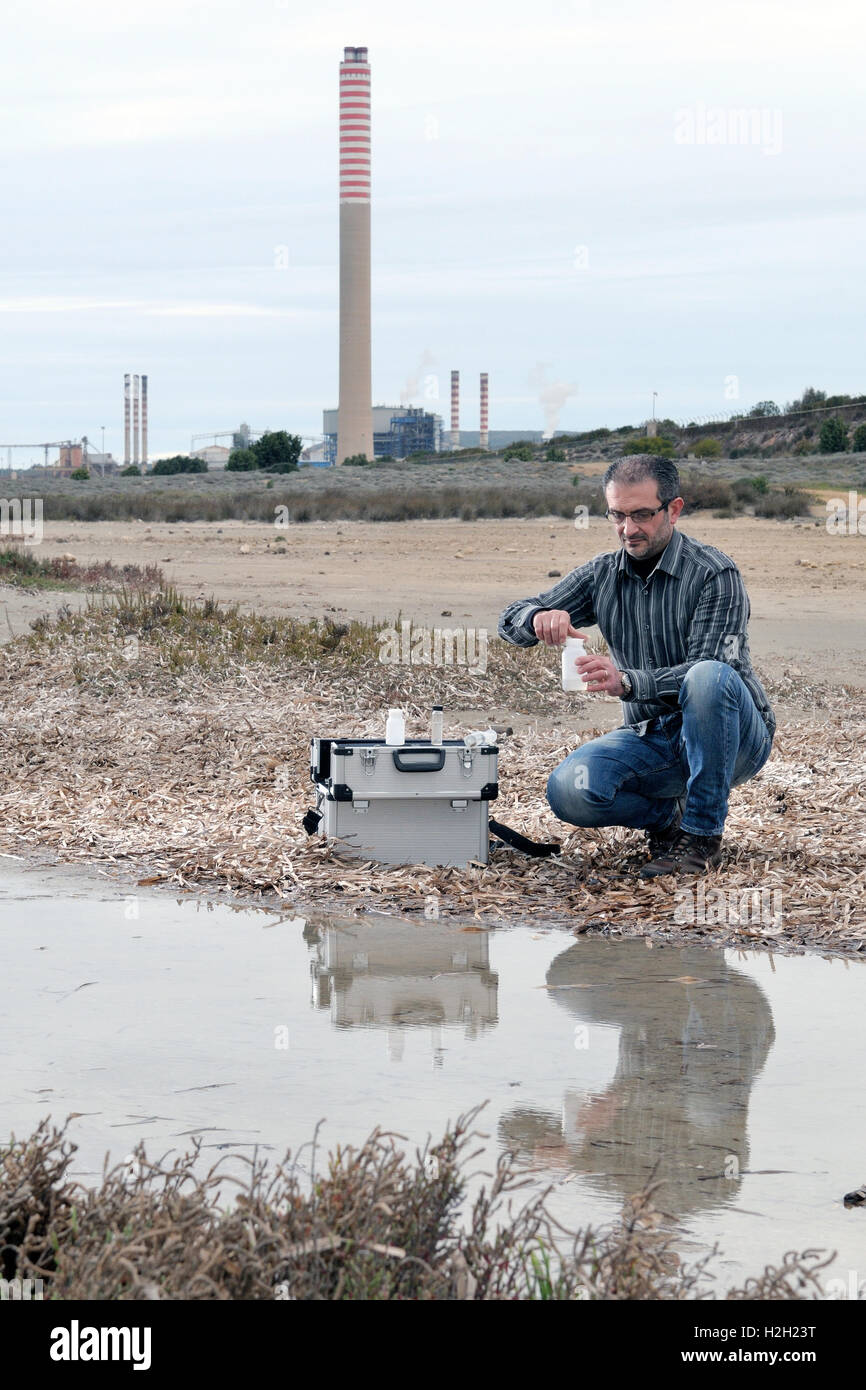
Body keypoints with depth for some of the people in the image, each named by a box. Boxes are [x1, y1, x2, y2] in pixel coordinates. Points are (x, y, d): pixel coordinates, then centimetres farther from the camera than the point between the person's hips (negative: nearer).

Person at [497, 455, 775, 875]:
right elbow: (510, 621, 3)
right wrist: (539, 618, -23)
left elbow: (709, 672, -23)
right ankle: (669, 816, 4)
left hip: (732, 740, -4)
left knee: (708, 676, -38)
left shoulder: (714, 573, -13)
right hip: (652, 740, 4)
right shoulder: (602, 575, 4)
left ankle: (703, 834, -24)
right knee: (568, 790, -26)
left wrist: (628, 681, -40)